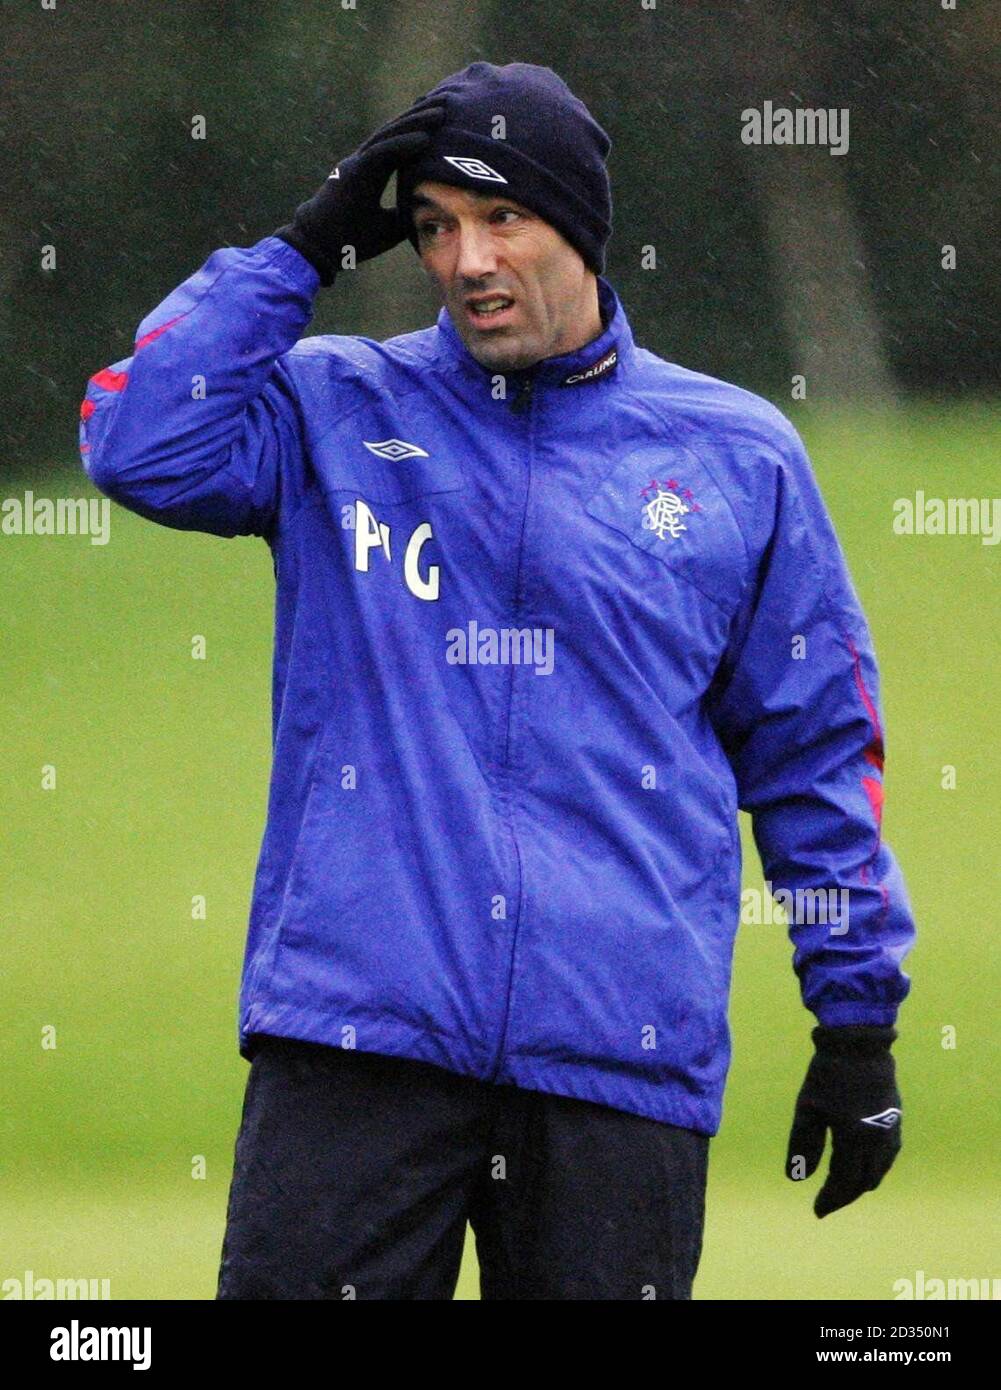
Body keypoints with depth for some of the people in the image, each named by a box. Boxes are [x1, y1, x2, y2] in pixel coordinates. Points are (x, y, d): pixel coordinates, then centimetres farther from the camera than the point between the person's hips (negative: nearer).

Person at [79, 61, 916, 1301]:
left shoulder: (735, 454, 12)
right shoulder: (336, 410, 11)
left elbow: (815, 753, 15)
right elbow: (145, 447, -7)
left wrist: (857, 1019, 10)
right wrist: (304, 248, -2)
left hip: (626, 1051, 1)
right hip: (353, 1027, 0)